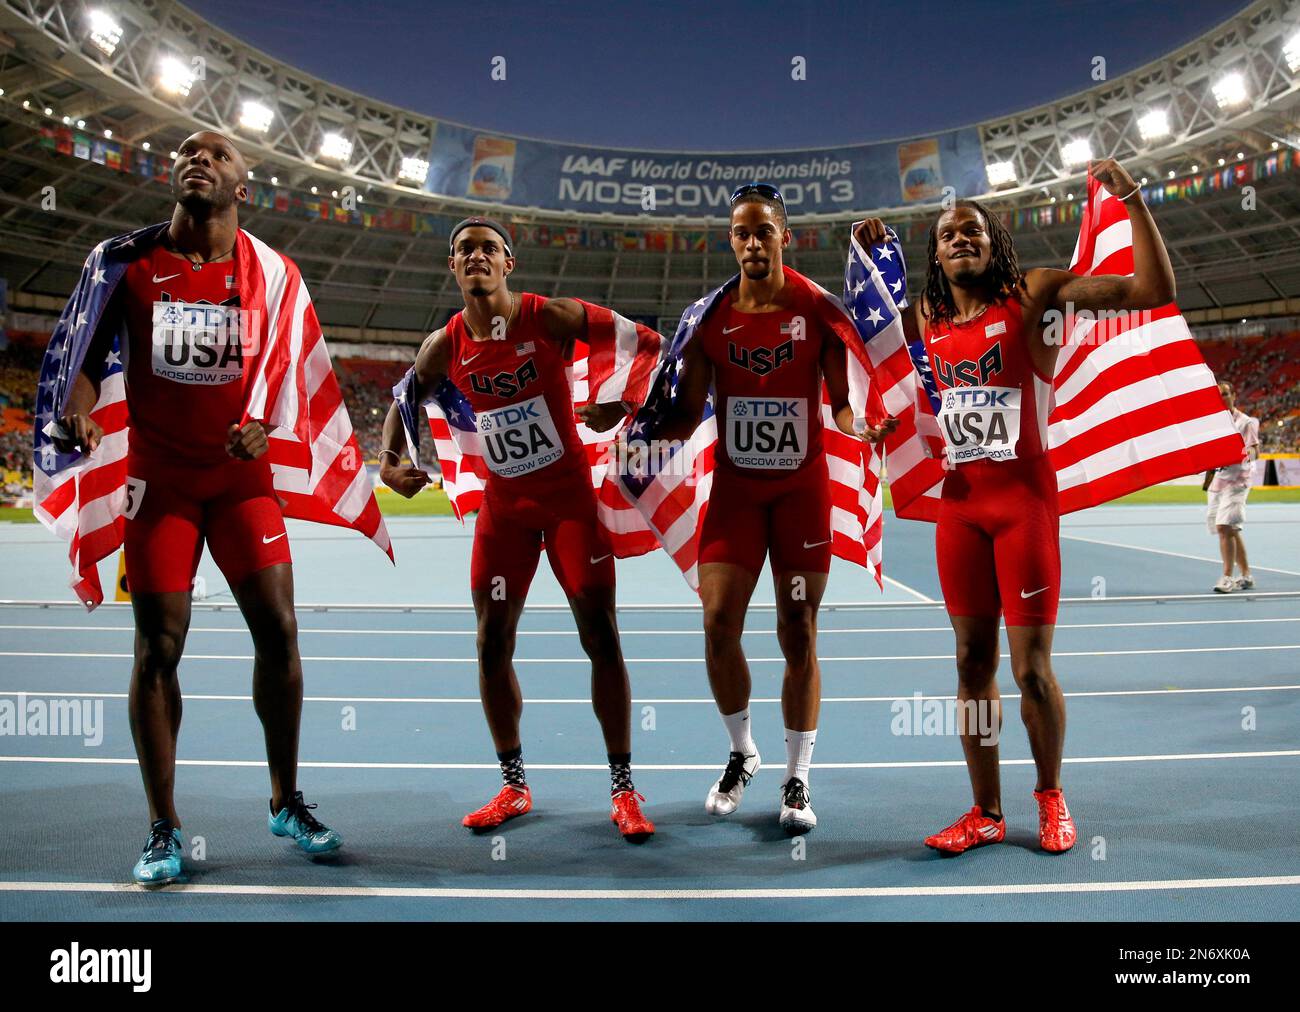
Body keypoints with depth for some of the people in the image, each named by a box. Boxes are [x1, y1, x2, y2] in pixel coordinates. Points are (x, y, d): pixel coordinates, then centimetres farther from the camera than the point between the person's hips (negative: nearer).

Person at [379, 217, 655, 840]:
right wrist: (388, 461, -1)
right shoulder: (445, 346, -2)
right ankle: (513, 786, 21)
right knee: (492, 643, 4)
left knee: (600, 635, -4)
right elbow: (405, 403, 15)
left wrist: (621, 404, -17)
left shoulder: (552, 317, -12)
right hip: (503, 504, 4)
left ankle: (623, 790, 8)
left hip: (571, 496, -3)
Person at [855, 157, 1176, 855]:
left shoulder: (1033, 294, -4)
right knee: (972, 661, 7)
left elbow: (1155, 291, -11)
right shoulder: (925, 320, 10)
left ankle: (1051, 798, 23)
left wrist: (1132, 200, -17)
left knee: (1032, 667, -2)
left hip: (1025, 499, -4)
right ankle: (985, 813, 19)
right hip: (959, 503, 4)